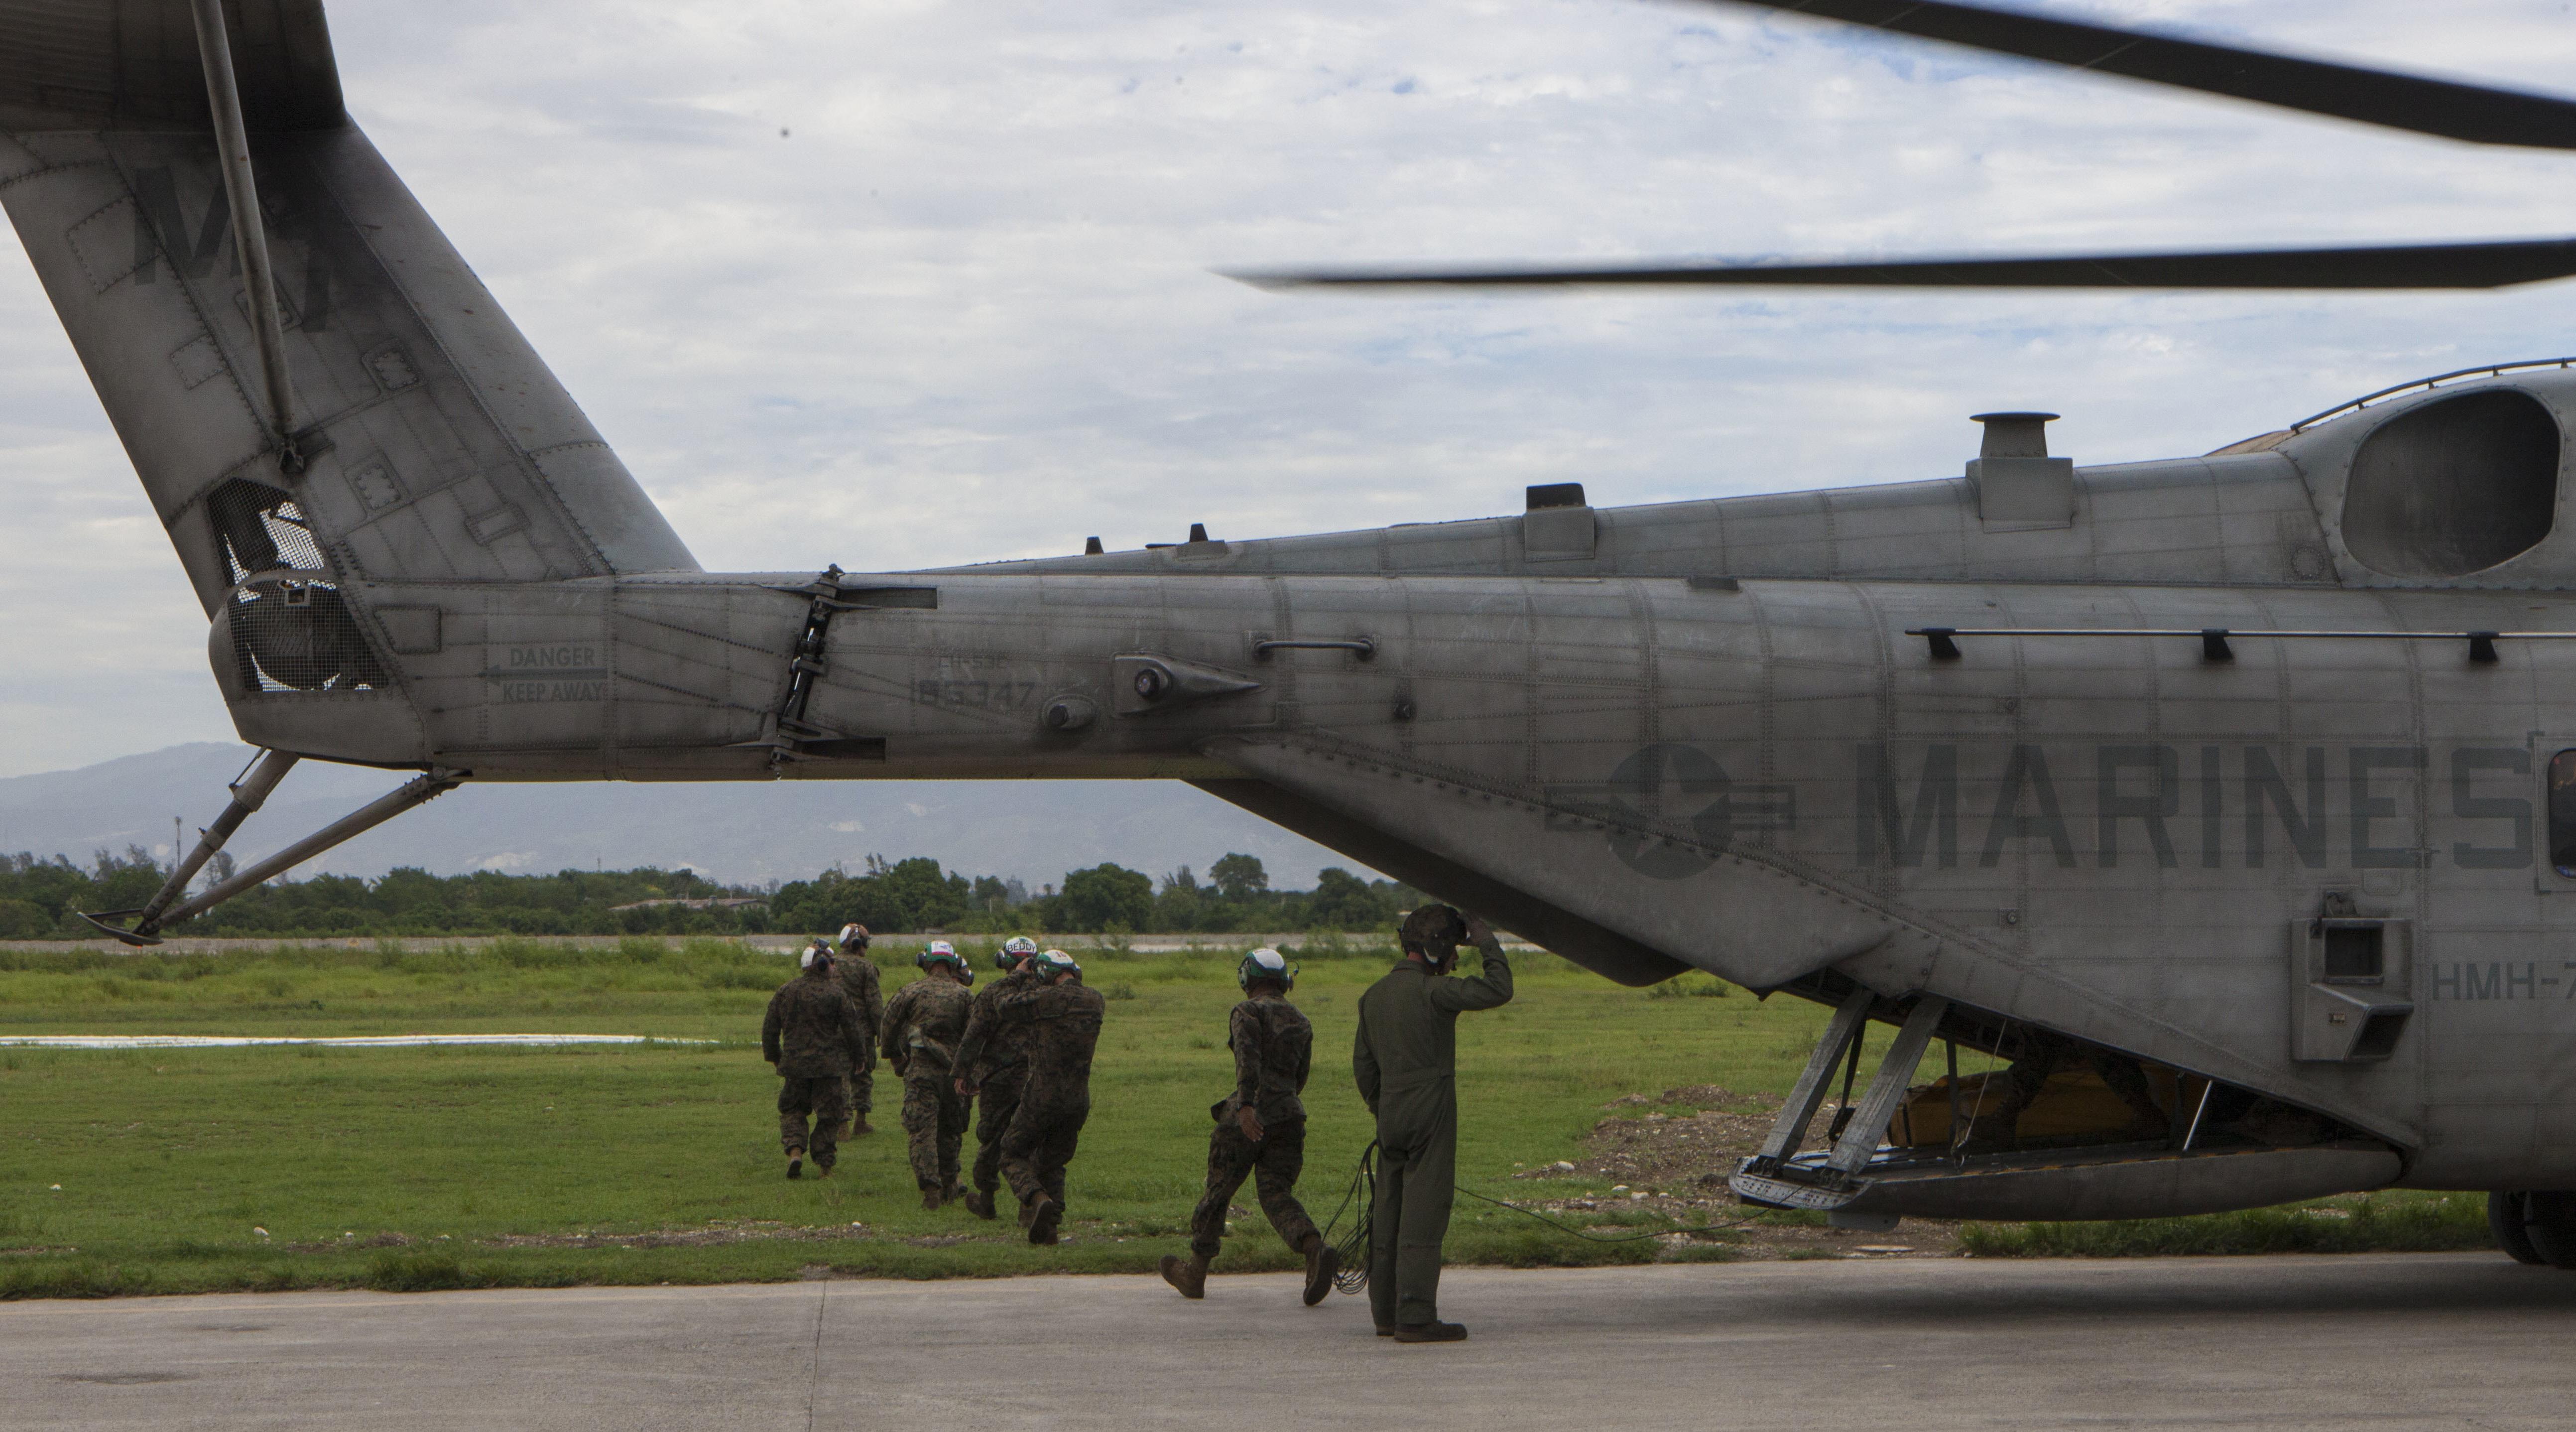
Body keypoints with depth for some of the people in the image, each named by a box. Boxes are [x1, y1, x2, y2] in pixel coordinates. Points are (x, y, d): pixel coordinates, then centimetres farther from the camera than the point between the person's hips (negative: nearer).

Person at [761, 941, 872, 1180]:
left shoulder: (785, 992, 2)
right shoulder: (837, 994, -9)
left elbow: (770, 1029, 8)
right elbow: (852, 1028, -5)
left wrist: (774, 1057, 22)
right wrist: (859, 1057, 10)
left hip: (795, 1064, 2)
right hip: (830, 1065, -2)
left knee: (791, 1109, 14)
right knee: (828, 1115, 7)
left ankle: (795, 1151, -8)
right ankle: (825, 1165, 7)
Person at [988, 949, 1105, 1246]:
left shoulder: (1045, 998, -14)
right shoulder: (1095, 1001, 4)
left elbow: (1002, 1008, -3)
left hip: (1042, 1097, -5)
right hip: (1079, 1099, 5)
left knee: (1013, 1155, 9)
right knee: (1052, 1165, 20)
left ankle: (1037, 1199, -17)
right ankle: (1050, 1225, 10)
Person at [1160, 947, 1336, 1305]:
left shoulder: (1248, 1012, -2)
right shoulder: (1301, 1023, 17)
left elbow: (1248, 1057, -20)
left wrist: (1246, 1106, -31)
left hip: (1248, 1118, -5)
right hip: (1290, 1115, 5)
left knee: (1219, 1191, 10)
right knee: (1277, 1195, 2)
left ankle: (1196, 1272, 22)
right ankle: (1316, 1251, -27)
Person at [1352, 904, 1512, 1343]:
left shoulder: (1375, 995, 12)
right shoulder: (1430, 991, -14)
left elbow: (1363, 1064, 17)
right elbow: (1497, 990, -19)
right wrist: (1487, 943, -5)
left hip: (1391, 1115, 8)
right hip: (1430, 1113, -8)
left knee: (1389, 1213, 11)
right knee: (1423, 1213, -8)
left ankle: (1386, 1311, 16)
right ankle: (1416, 1318, -10)